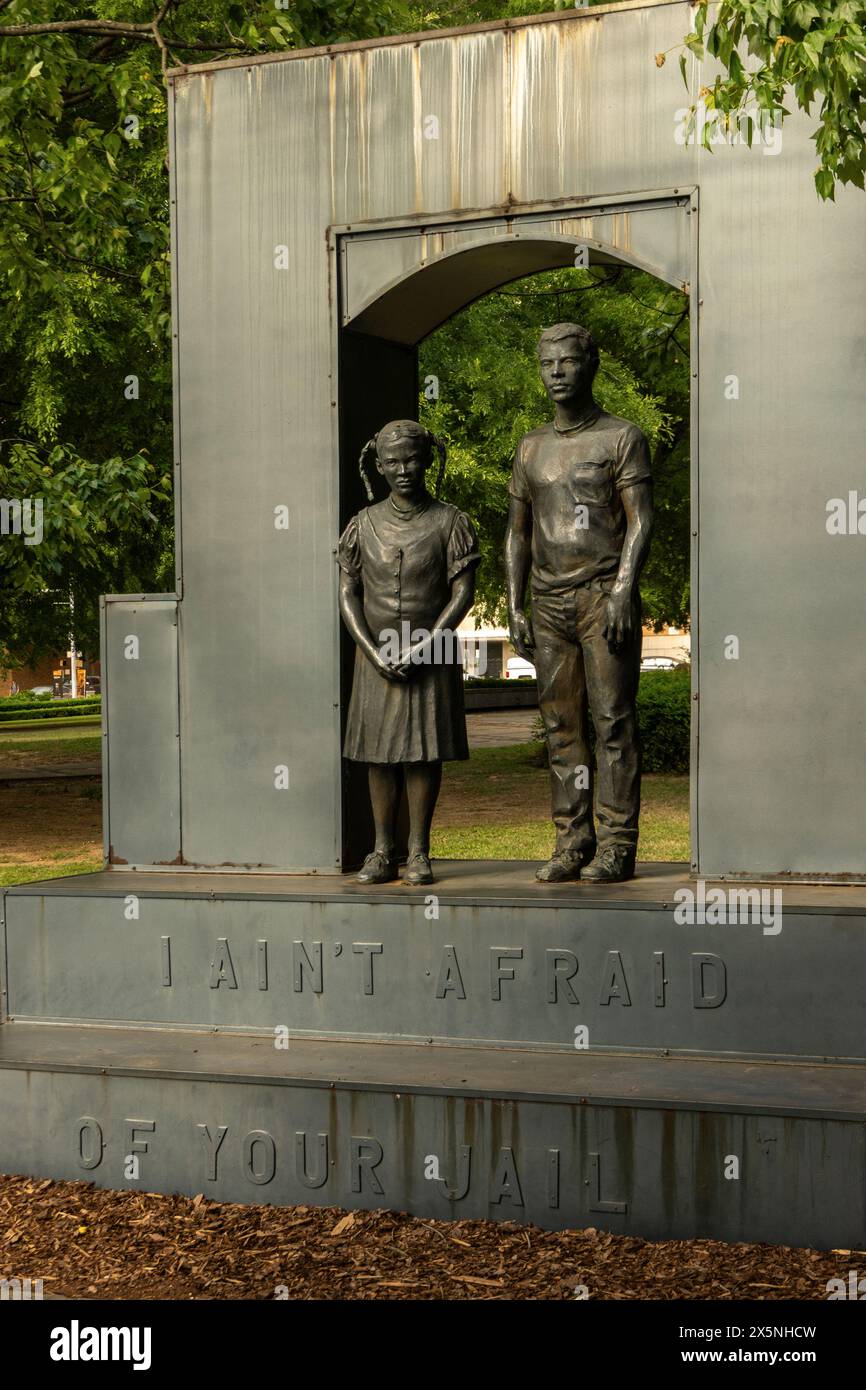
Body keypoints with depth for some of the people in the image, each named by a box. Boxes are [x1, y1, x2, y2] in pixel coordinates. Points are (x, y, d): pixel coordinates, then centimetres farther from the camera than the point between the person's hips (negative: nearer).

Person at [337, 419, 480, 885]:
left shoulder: (449, 522, -3)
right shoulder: (364, 524, 4)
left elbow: (463, 593, -6)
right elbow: (348, 595, 3)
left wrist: (420, 649, -13)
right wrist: (375, 654, -9)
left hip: (432, 655, -2)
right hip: (376, 656, 2)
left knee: (425, 750, -2)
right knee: (379, 750, 2)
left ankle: (419, 853, 5)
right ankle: (383, 853, 8)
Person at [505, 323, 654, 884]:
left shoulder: (623, 438, 2)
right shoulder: (532, 448, 17)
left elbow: (640, 523, -6)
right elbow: (518, 533, 18)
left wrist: (622, 592, -17)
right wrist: (515, 610, 9)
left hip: (605, 598, -5)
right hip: (551, 603, 5)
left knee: (614, 720, -6)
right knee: (562, 725, 2)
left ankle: (618, 846, -6)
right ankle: (573, 843, 5)